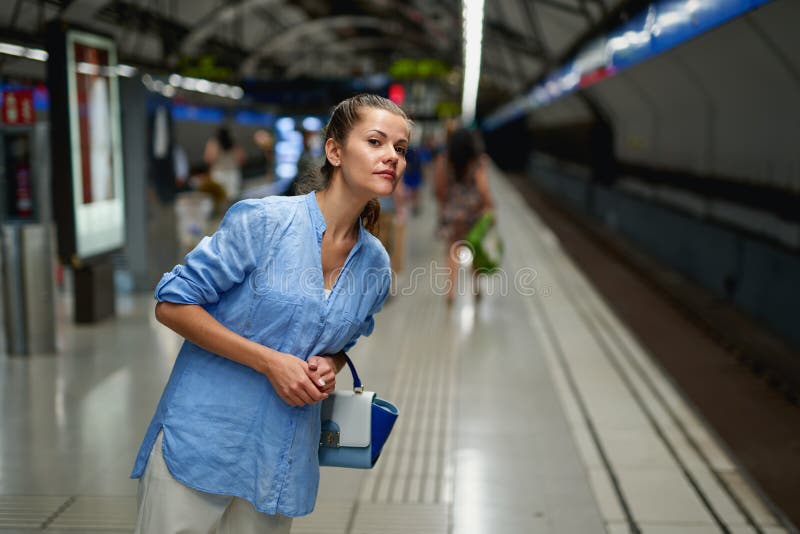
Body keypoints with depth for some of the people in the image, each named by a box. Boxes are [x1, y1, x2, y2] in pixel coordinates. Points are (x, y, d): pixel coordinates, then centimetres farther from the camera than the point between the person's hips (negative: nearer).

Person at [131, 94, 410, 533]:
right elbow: (172, 304, -10)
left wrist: (327, 368, -2)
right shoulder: (263, 221, -12)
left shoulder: (376, 265, 5)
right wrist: (270, 361, -16)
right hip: (202, 442, -5)